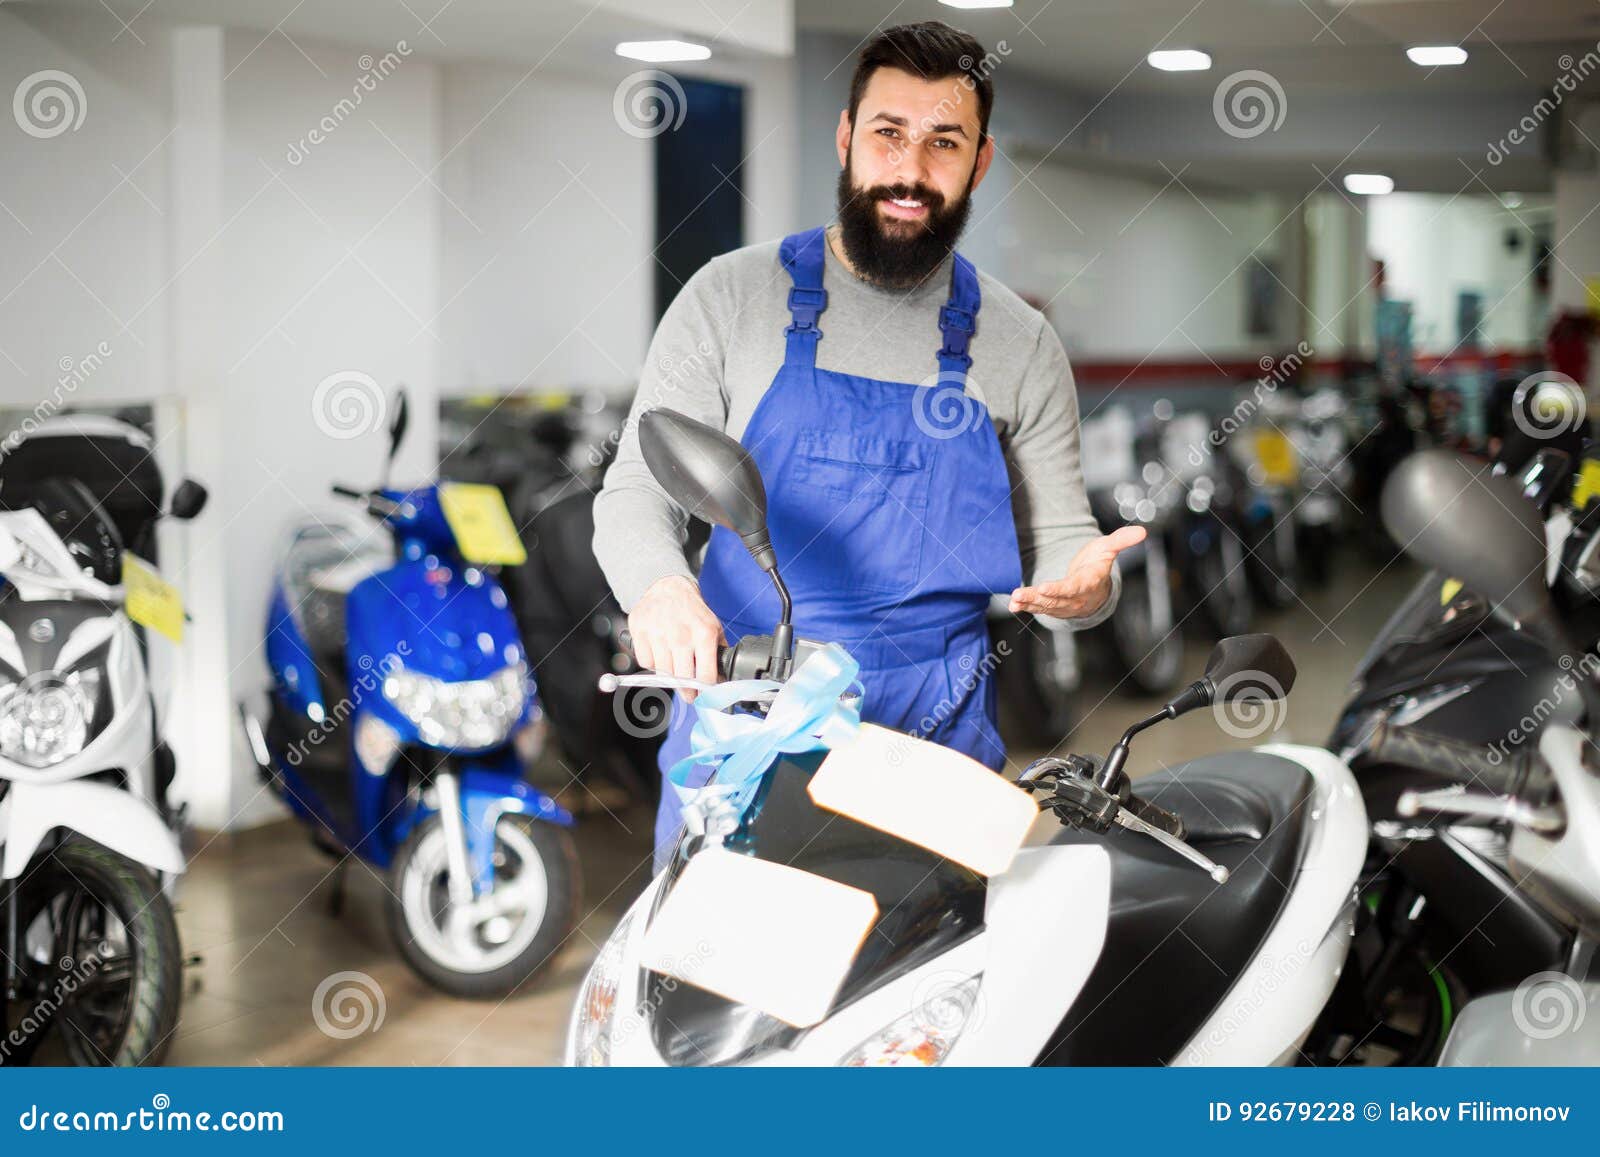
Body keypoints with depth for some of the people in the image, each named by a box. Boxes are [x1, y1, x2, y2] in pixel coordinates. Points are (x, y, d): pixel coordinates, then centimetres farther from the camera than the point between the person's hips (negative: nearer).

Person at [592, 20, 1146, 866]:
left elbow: (1058, 535, 11)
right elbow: (635, 490, 0)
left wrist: (1085, 581, -14)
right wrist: (658, 587, -22)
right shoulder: (732, 296, 3)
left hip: (936, 734, 1)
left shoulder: (1019, 344, 8)